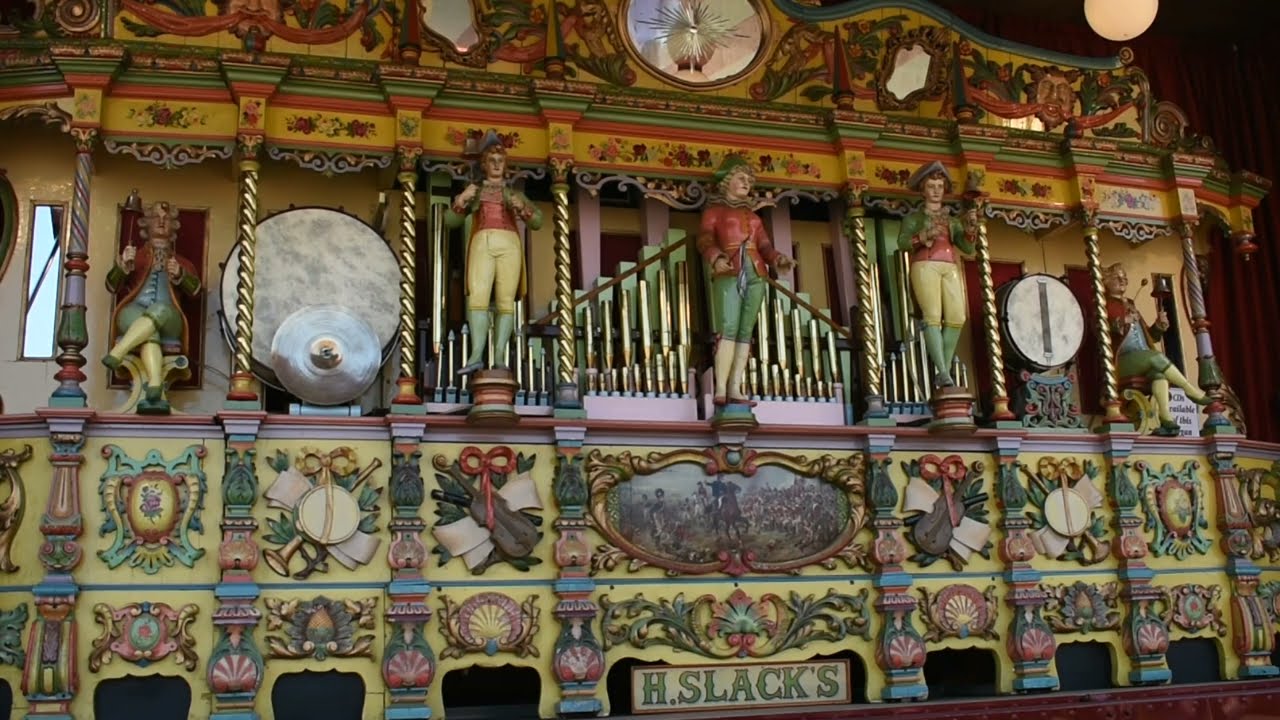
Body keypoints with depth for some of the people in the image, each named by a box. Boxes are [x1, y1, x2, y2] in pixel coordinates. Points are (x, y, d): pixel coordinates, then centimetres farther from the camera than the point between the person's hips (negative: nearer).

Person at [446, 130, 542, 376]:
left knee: (505, 302, -10)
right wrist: (461, 200, -7)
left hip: (509, 247, 1)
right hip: (482, 246, -1)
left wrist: (523, 209, -10)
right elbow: (451, 221, 13)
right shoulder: (473, 192, 23)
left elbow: (537, 222, 12)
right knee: (477, 298, -18)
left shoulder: (514, 194, 24)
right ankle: (476, 356, -26)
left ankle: (499, 357, -13)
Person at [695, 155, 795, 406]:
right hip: (728, 273, -5)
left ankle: (735, 389, -4)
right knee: (728, 329, -17)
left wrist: (779, 260, -2)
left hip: (755, 273, 5)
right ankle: (720, 389, -21)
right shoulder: (714, 209, 12)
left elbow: (764, 246, 19)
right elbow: (705, 240, -4)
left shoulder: (752, 215, 28)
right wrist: (716, 258, -25)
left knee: (746, 331, -2)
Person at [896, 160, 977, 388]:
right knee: (933, 316, -23)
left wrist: (970, 227, -5)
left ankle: (944, 372, -15)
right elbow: (902, 243, 3)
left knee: (956, 317, -18)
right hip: (925, 266, -3)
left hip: (950, 269, 4)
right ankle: (943, 373, -31)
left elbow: (967, 248, 14)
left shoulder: (952, 221, 28)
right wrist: (924, 236, -15)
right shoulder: (914, 216, 20)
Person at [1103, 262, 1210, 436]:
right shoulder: (1104, 306, 7)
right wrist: (1120, 324, -28)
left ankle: (1166, 418, -41)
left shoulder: (1131, 306, 27)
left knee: (1158, 371, -28)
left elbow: (1149, 336, 26)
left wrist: (1159, 326, 6)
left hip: (1144, 361, 6)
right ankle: (1194, 392, -21)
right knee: (1156, 357, -31)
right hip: (1121, 361, -6)